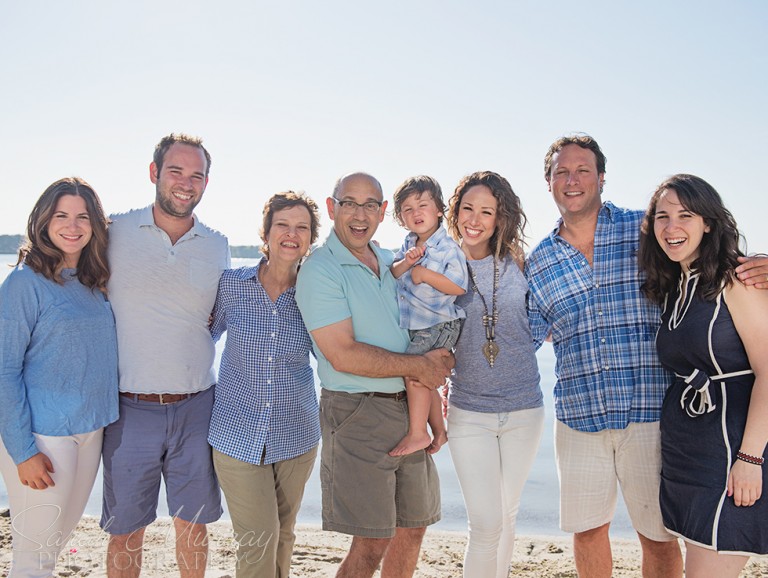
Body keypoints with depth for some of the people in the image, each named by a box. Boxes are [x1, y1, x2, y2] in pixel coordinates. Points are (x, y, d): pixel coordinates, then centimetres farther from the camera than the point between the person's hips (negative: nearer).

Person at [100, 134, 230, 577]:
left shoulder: (218, 247, 6)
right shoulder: (115, 232, -2)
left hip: (196, 407, 2)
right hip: (131, 408, -2)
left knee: (193, 525, 14)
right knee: (126, 532, 10)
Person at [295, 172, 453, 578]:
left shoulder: (391, 263, 12)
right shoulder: (320, 269, -11)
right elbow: (343, 355, -20)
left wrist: (441, 359, 4)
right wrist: (418, 366, -13)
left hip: (408, 410, 7)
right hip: (357, 415, -7)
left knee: (413, 528, 17)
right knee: (372, 545, -2)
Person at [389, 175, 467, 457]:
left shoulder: (447, 248, -15)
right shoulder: (409, 244, 6)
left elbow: (459, 286, -21)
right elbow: (393, 274, 2)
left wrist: (424, 274, -22)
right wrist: (406, 262, -17)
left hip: (439, 324, -8)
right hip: (413, 326, 8)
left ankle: (417, 433, -5)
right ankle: (439, 431, 32)